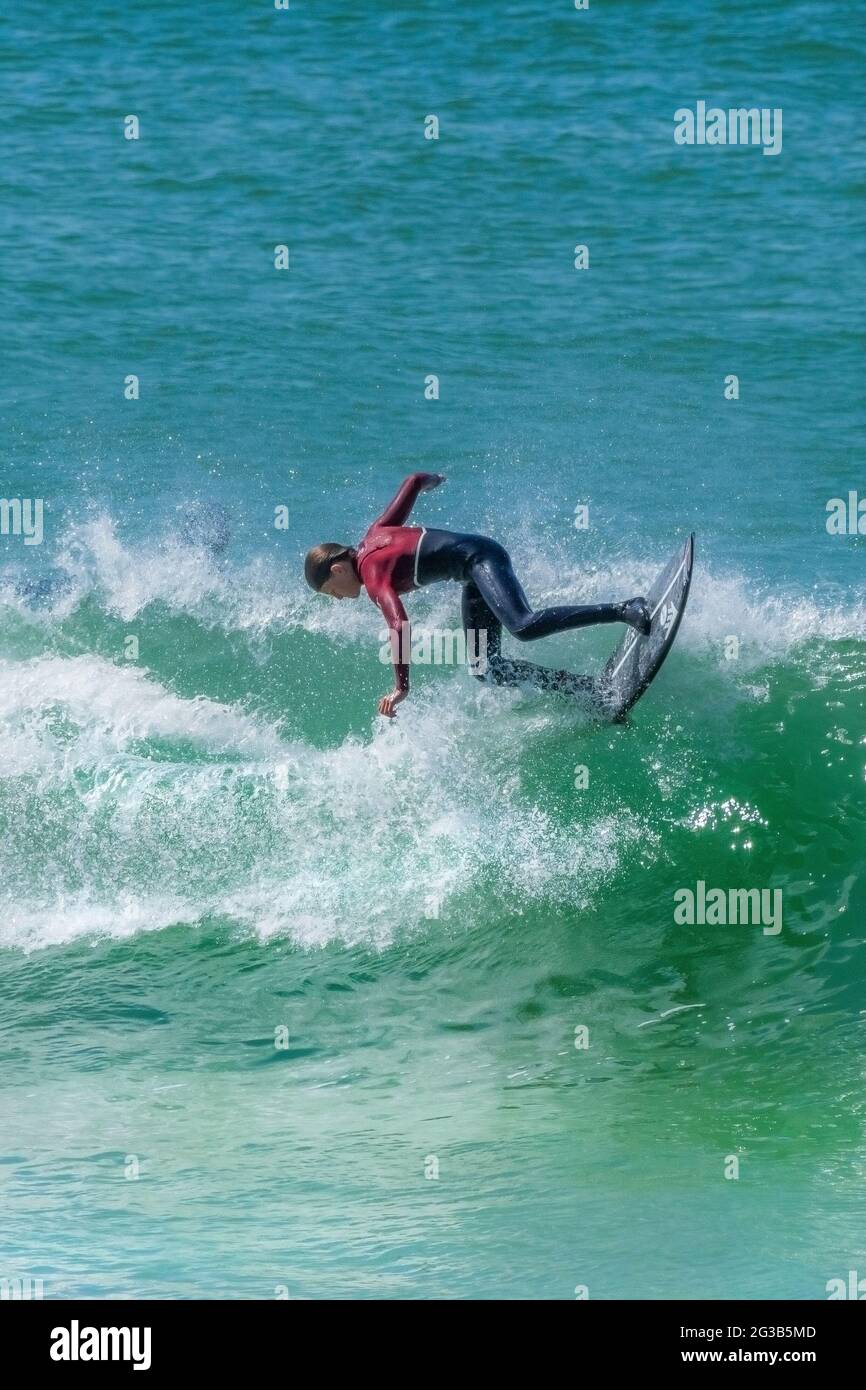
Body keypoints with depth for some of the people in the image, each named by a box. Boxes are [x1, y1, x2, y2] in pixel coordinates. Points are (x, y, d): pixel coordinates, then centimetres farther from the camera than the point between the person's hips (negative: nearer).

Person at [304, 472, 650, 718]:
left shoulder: (373, 573, -12)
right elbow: (413, 482, 25)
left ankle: (626, 610, -40)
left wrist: (401, 686, -32)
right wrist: (429, 479, 49)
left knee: (525, 627, -33)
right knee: (486, 669, 1)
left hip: (479, 558, -10)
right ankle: (592, 689, -4)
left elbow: (399, 625, -28)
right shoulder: (374, 536, 13)